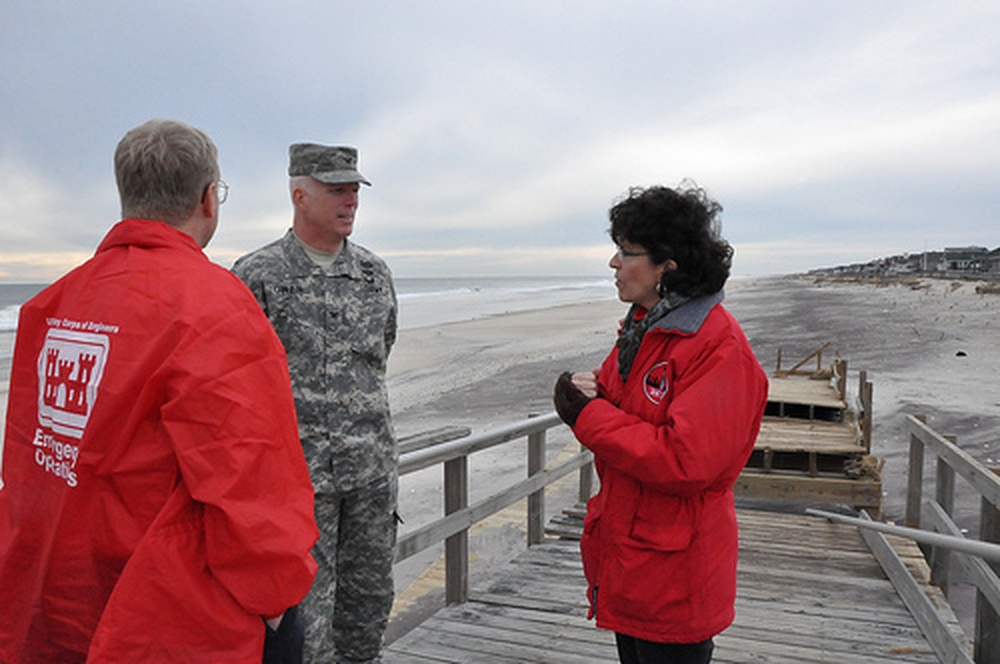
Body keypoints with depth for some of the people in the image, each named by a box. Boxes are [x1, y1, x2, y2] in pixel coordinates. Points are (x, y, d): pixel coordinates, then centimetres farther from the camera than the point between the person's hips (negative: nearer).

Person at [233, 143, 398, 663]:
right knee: (304, 610, 2)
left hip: (372, 469, 5)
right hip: (297, 472, -4)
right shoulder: (258, 276, -6)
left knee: (369, 600, 15)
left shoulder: (376, 274, 9)